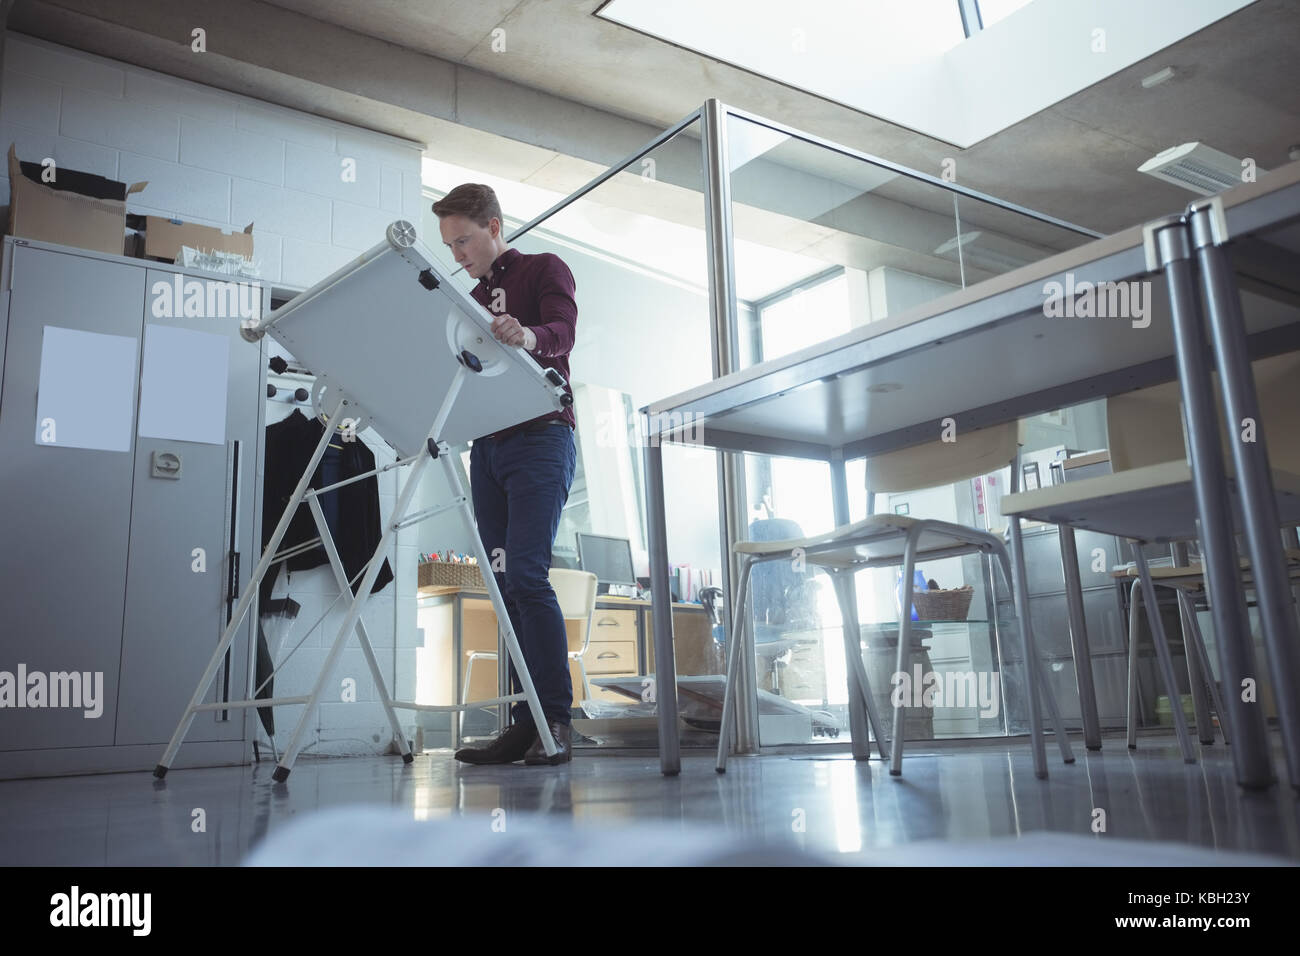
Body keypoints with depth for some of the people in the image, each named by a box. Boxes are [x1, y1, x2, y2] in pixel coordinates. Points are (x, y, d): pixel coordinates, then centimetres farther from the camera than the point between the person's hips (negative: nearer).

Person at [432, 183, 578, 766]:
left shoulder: (544, 270, 6)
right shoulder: (473, 301, 24)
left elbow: (563, 333, -14)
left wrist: (529, 337, -37)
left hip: (540, 437, -6)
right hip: (487, 445, 7)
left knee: (525, 574, -18)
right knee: (505, 585, 1)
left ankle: (556, 722, -13)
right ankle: (525, 724, 3)